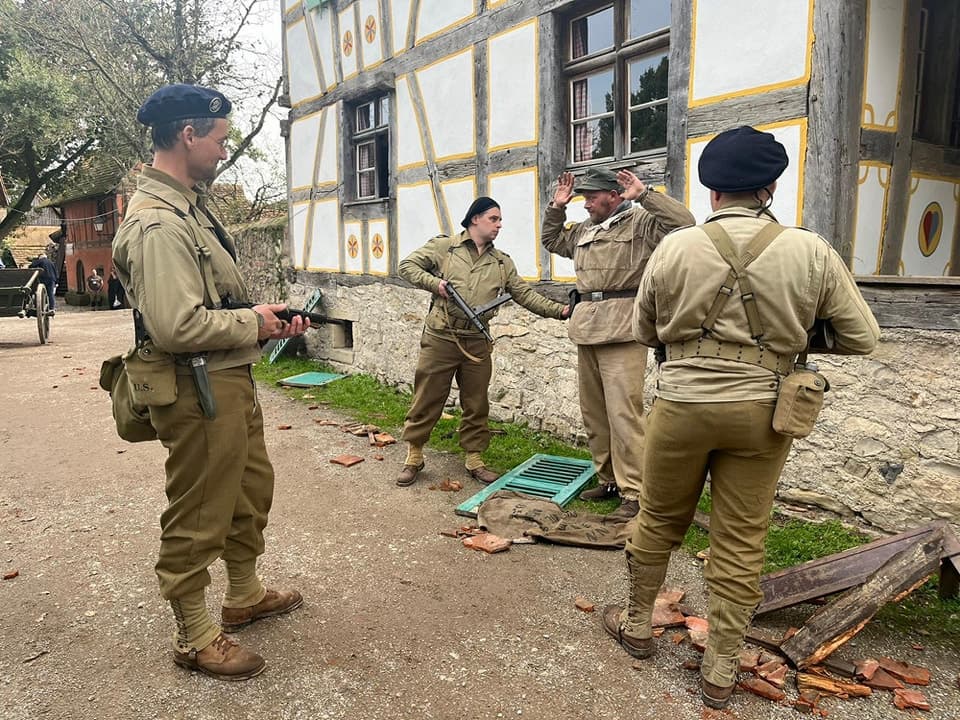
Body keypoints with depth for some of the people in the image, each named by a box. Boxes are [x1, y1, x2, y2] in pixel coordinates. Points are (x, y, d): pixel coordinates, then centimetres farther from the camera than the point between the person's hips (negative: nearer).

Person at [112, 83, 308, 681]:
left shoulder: (189, 206, 13)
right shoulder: (157, 224, -21)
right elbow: (176, 326, -30)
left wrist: (268, 318, 7)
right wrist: (254, 324, -16)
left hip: (232, 381, 11)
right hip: (199, 392, -11)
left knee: (253, 489, 23)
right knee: (200, 515, 5)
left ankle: (246, 596, 43)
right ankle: (195, 636, 26)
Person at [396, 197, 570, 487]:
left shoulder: (502, 262, 12)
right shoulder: (444, 246, 1)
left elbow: (525, 294, 8)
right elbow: (408, 266, 2)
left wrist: (559, 310, -4)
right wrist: (434, 282, -14)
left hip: (477, 342, 4)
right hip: (440, 338, -3)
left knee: (476, 404, 10)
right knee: (427, 399, 4)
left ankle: (475, 459, 24)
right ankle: (413, 457, 19)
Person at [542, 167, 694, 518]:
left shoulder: (641, 222, -2)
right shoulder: (583, 230, 19)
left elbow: (683, 223, -16)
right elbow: (551, 239, 35)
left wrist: (644, 194, -15)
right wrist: (557, 207, 20)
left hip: (622, 331, -8)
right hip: (587, 329, 8)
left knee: (623, 414, -10)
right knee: (593, 412, 13)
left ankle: (633, 492, -2)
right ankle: (608, 479, 25)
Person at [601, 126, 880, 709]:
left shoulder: (674, 249, -6)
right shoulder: (812, 254, -6)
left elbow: (644, 332, 6)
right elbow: (863, 338, 3)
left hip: (683, 404, 0)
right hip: (762, 412, 1)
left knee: (659, 521, 18)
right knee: (741, 541, 12)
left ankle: (639, 625, 36)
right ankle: (722, 669, 25)